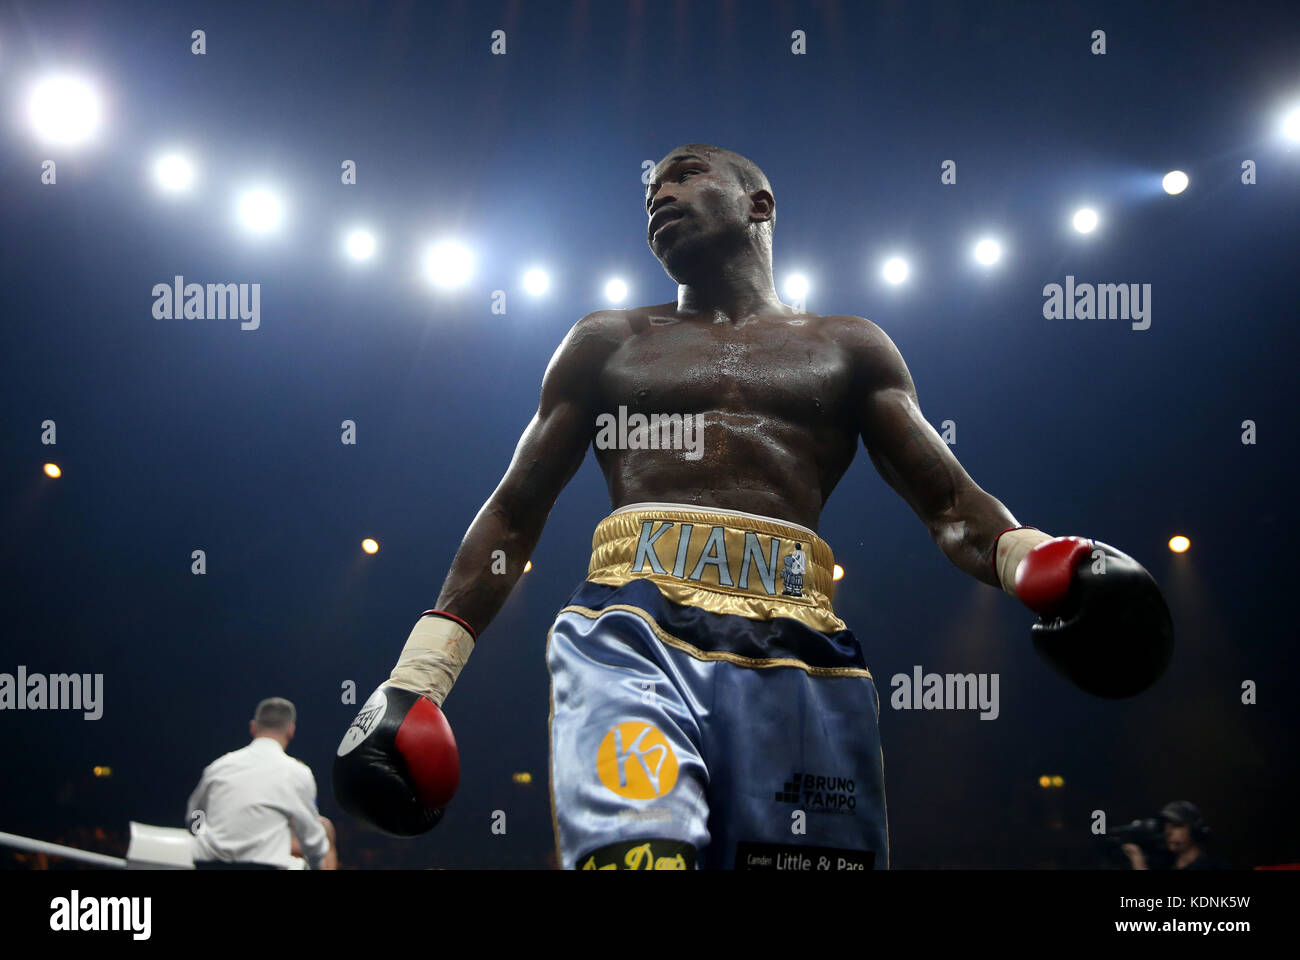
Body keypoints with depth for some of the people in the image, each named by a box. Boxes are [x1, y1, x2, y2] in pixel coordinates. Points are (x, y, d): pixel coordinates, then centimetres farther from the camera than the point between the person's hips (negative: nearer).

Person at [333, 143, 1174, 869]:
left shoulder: (850, 350, 25)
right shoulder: (606, 344, 26)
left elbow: (953, 505, 16)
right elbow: (514, 514, 23)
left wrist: (1037, 561, -7)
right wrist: (418, 676, 12)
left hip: (797, 658, 1)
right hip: (631, 634, -1)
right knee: (634, 851, -30)